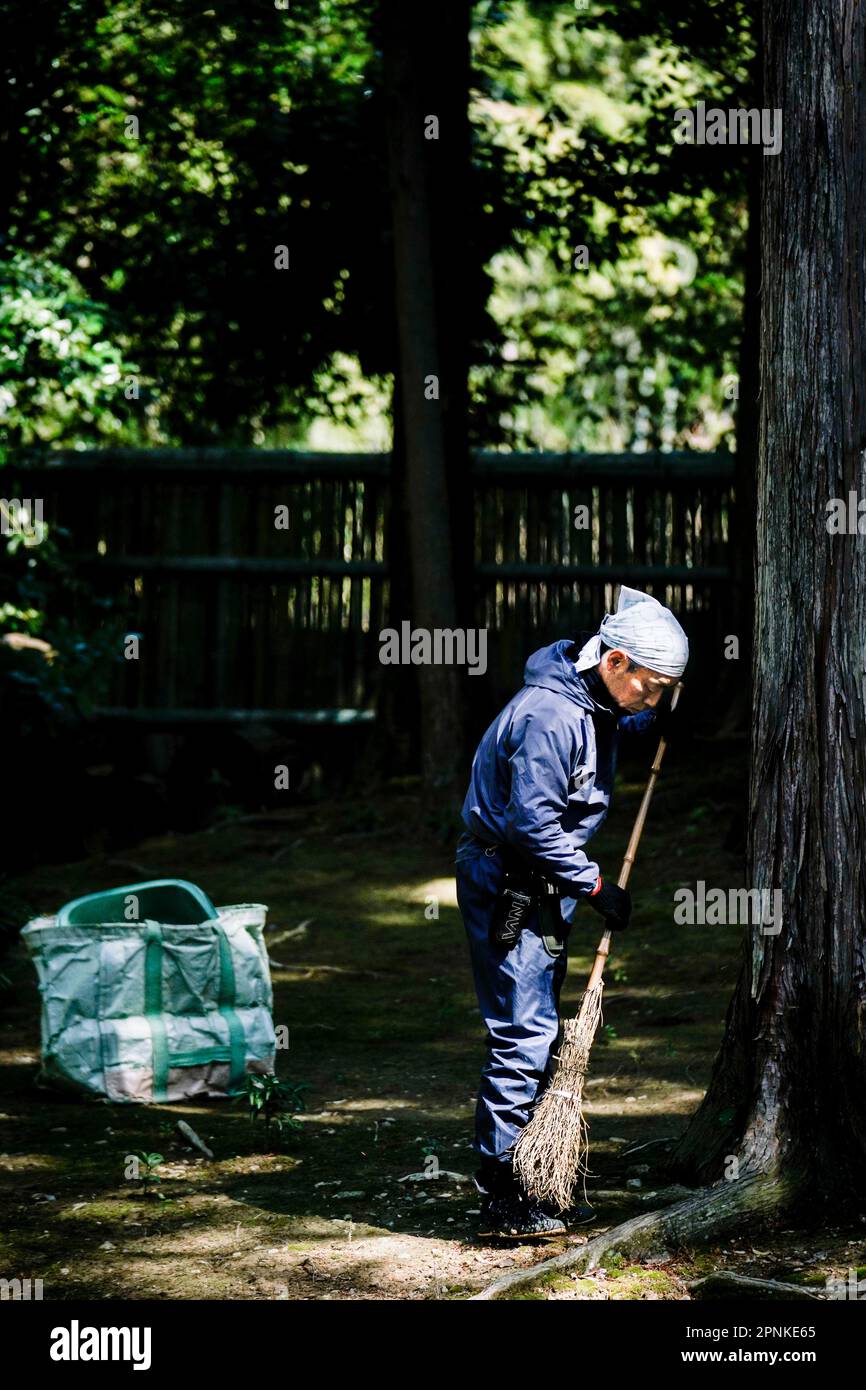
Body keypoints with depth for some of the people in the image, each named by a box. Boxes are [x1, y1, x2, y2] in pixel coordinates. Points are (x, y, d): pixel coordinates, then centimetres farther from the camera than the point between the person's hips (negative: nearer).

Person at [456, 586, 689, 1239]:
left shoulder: (593, 704, 6)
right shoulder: (549, 716, -25)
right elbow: (532, 823, -26)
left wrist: (655, 722, 14)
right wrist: (596, 886, -20)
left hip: (542, 889, 10)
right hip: (505, 886, -10)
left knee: (539, 1033, 14)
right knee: (524, 1035, -12)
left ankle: (530, 1180, 23)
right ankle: (502, 1201, -10)